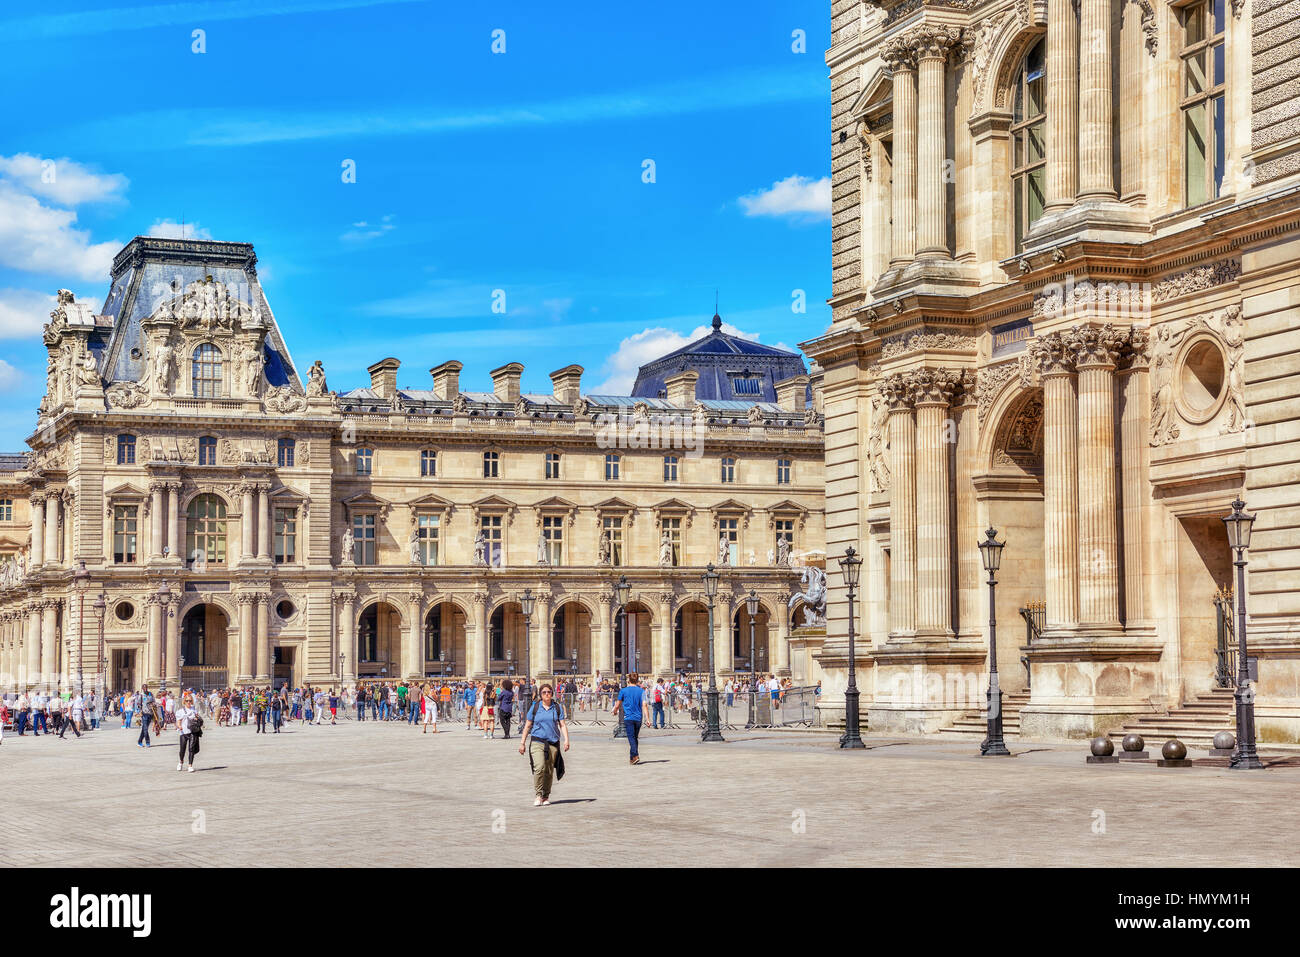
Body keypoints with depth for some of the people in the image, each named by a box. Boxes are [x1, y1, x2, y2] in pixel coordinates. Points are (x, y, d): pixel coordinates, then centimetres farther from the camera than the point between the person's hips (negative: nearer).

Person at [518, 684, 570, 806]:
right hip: (537, 741, -2)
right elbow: (527, 726, 10)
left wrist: (566, 740, -7)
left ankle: (546, 796, 17)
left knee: (549, 772, 4)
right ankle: (538, 796, -13)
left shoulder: (557, 708, 9)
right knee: (539, 767, -19)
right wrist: (522, 743, 7)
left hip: (553, 742, 2)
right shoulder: (535, 707, 6)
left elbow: (562, 725, 7)